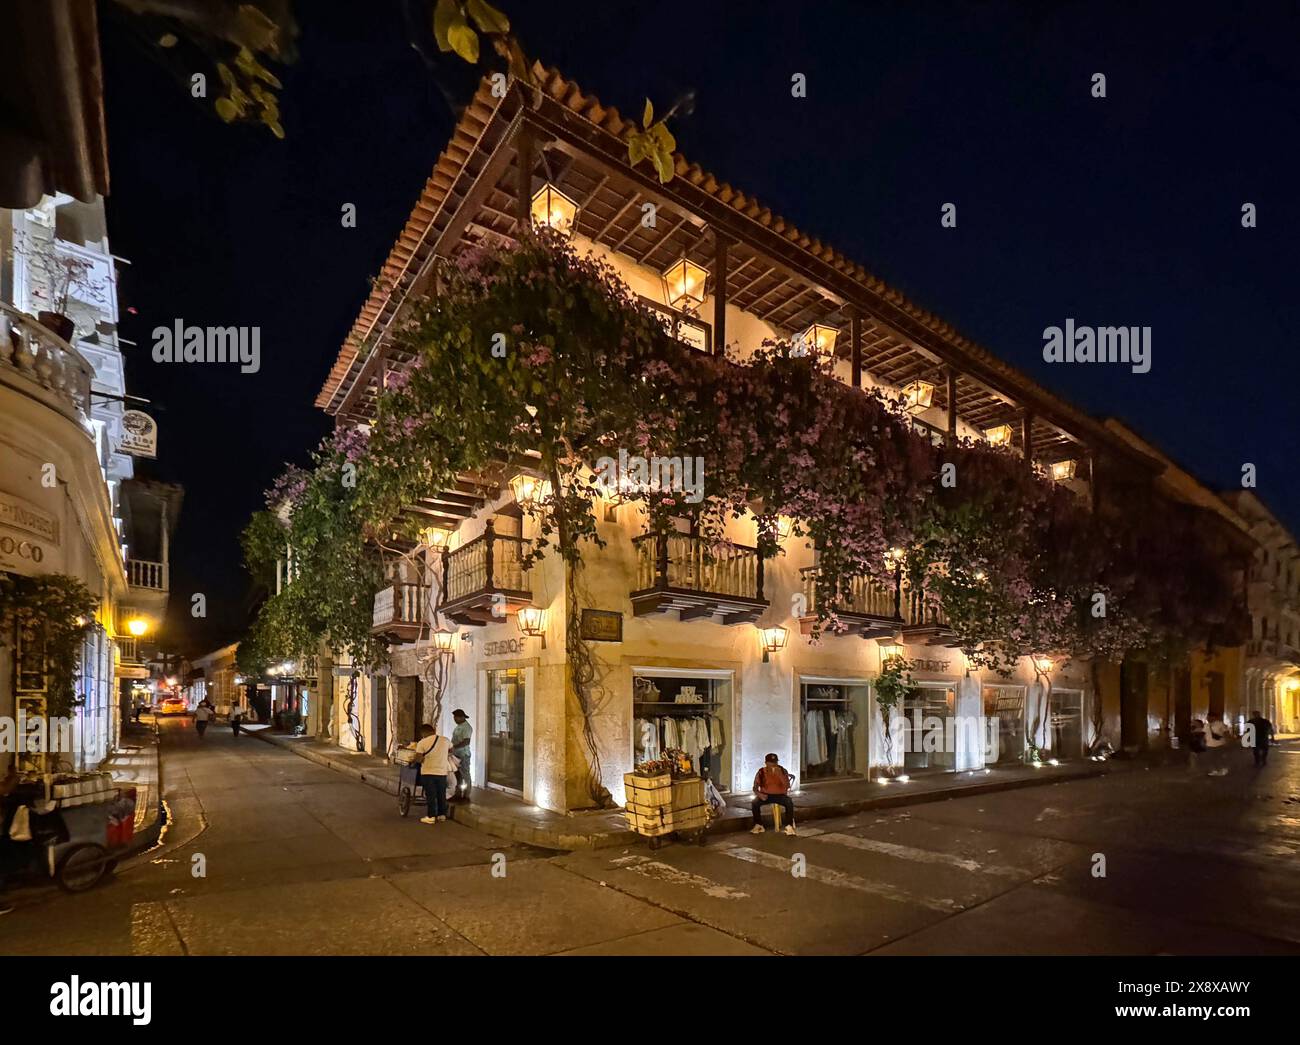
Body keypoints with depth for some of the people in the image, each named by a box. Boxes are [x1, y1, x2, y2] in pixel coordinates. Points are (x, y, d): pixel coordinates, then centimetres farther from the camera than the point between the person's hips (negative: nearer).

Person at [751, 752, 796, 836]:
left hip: (780, 795, 0)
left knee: (789, 803, -31)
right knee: (755, 803, -28)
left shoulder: (782, 771, -5)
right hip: (766, 795, 0)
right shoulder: (761, 772, -5)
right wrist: (759, 794, -24)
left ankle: (789, 826, -19)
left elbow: (787, 786, -16)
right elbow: (755, 787, -2)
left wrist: (779, 774, -27)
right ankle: (758, 825, -11)